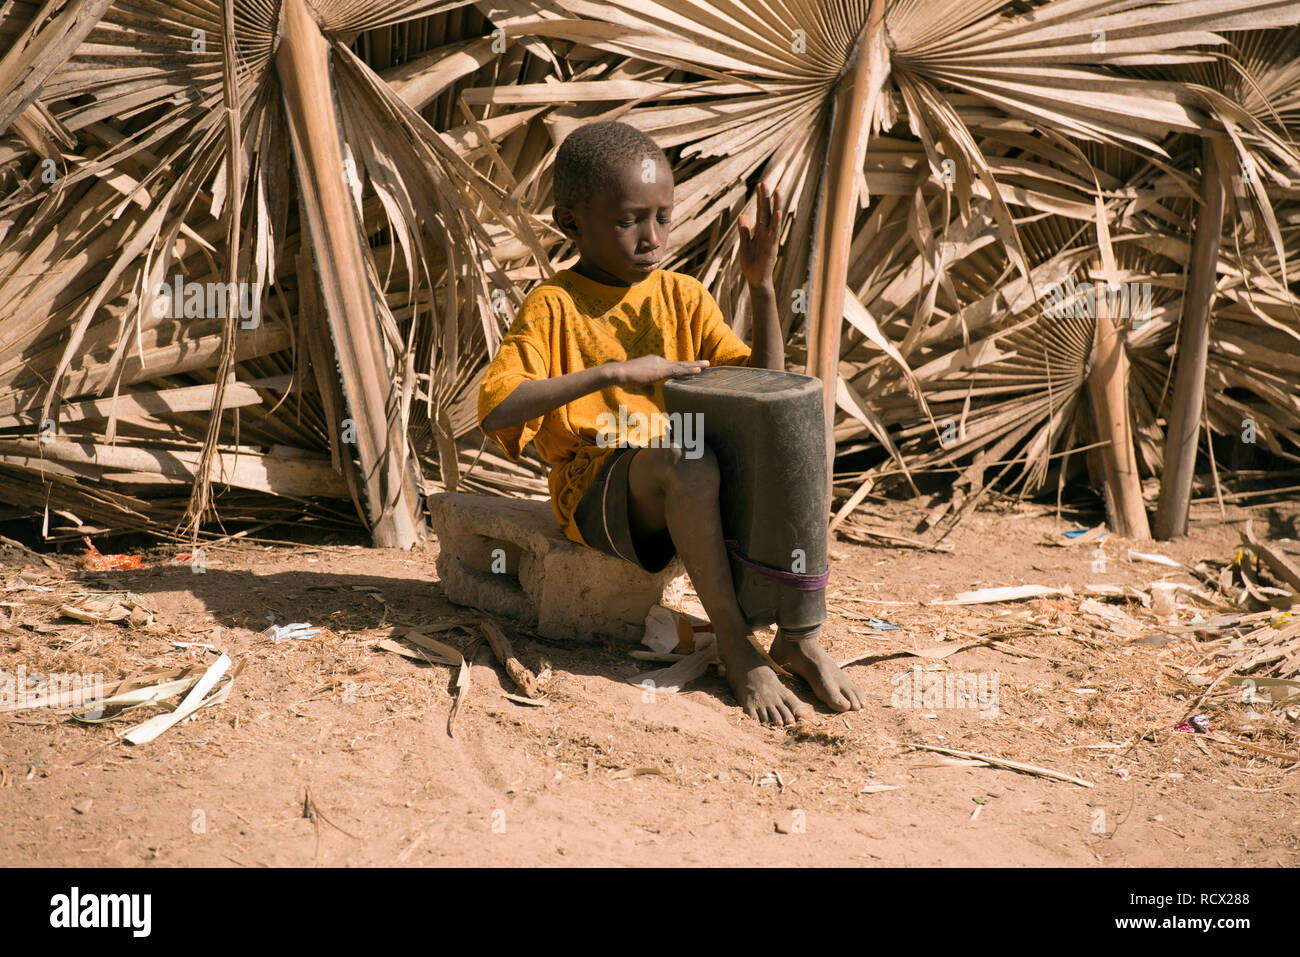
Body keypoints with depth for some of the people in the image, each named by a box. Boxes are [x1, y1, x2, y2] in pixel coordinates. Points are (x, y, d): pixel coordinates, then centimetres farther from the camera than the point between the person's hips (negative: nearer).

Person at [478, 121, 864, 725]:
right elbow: (494, 409, -19)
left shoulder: (683, 297, 12)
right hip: (596, 488, -5)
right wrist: (612, 372, -24)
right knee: (689, 460, -36)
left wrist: (762, 285, -5)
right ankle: (735, 645, -27)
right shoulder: (554, 306, -4)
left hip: (676, 484, 5)